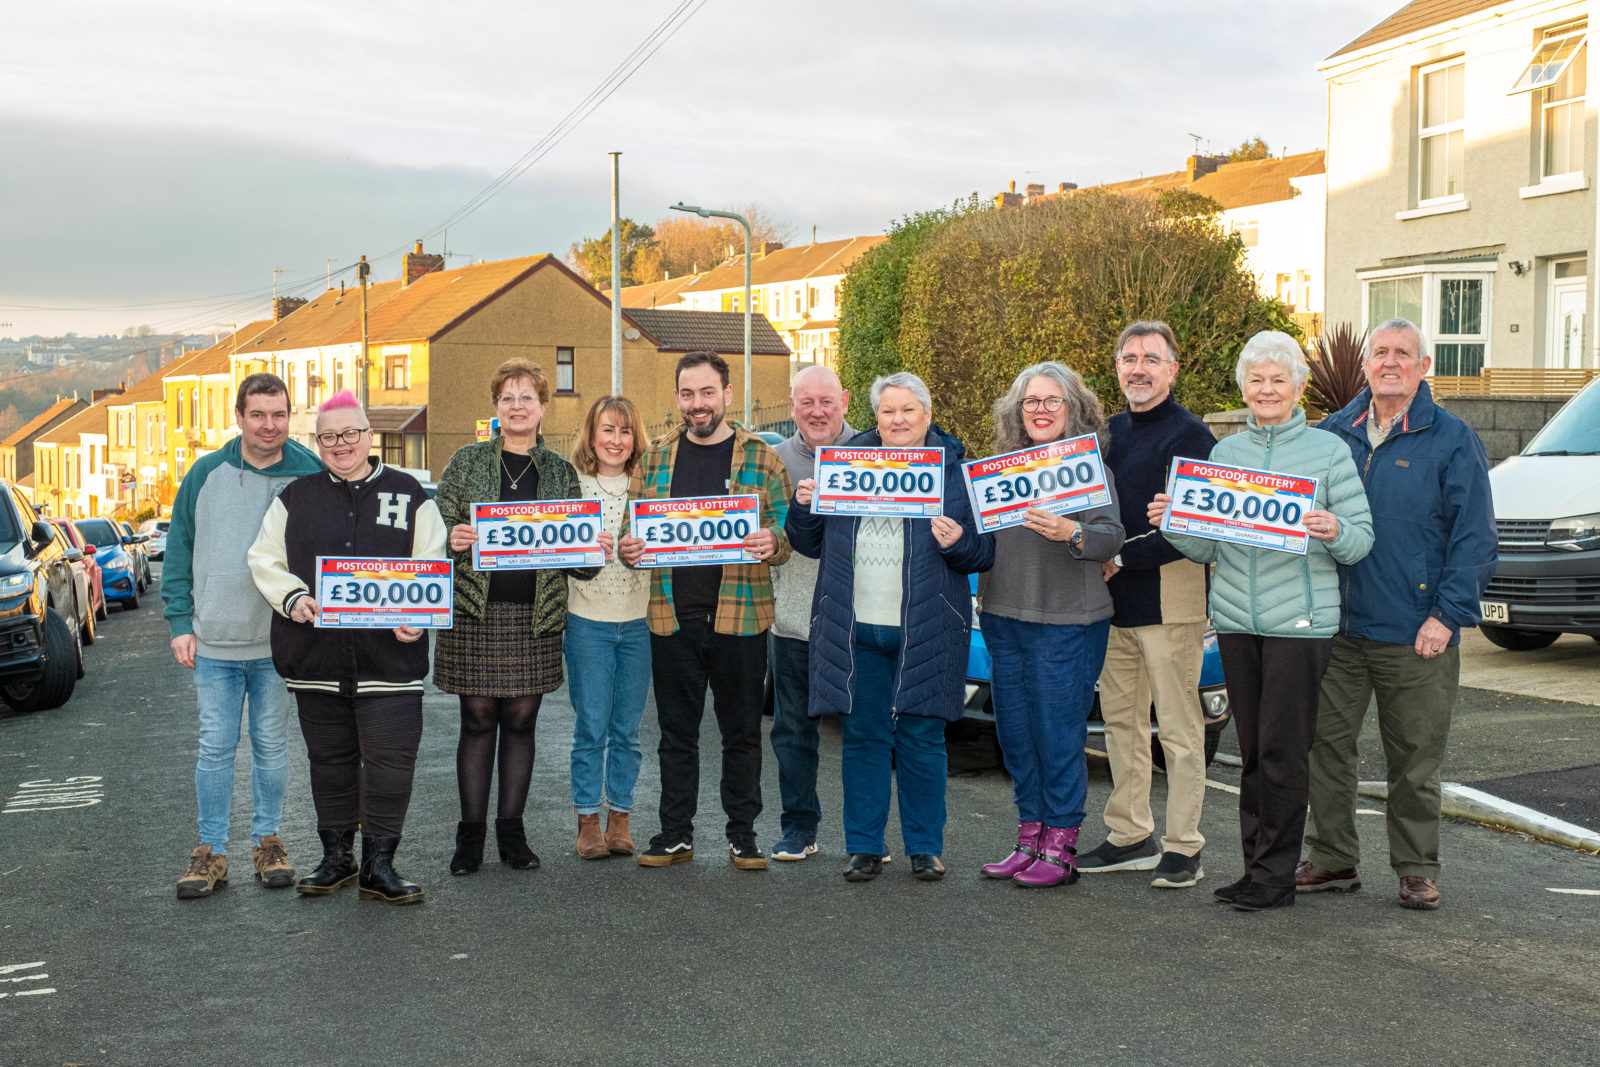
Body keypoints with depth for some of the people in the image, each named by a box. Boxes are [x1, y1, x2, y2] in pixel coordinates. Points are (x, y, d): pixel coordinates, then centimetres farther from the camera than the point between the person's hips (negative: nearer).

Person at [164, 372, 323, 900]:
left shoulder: (310, 476, -3)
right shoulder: (207, 474, 1)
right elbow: (179, 552, 6)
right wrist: (181, 623, 0)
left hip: (279, 642, -1)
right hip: (214, 642, 1)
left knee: (272, 746, 10)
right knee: (215, 747, 5)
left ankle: (267, 841, 23)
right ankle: (211, 850, 14)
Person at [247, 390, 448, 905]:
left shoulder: (408, 495, 6)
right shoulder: (296, 497, 11)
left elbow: (433, 568, 4)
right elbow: (265, 559, 11)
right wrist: (292, 597, -7)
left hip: (390, 655, -2)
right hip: (316, 656, 2)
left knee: (390, 759, -4)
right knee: (330, 760, 12)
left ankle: (378, 866, 5)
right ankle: (336, 857, 25)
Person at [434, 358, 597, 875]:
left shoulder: (561, 471, 9)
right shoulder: (467, 461, 4)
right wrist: (453, 540, -20)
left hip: (536, 617, 2)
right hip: (475, 611, -2)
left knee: (521, 721, 7)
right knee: (478, 720, 2)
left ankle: (512, 831, 17)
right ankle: (471, 833, 12)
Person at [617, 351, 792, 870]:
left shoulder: (760, 456, 2)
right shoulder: (658, 456, 10)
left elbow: (788, 529, 2)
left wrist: (772, 542, -21)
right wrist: (629, 549, -9)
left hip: (740, 614, -2)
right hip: (672, 613, 2)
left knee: (741, 730, 6)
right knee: (676, 731, 10)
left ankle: (743, 835, 17)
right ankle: (676, 833, 20)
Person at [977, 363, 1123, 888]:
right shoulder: (1001, 462, 12)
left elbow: (1112, 536, -16)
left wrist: (1070, 533, -34)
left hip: (1066, 622, -6)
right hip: (1003, 617, 6)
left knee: (1059, 734, -3)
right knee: (1015, 733, 11)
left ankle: (1060, 848, 7)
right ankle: (1029, 839, 22)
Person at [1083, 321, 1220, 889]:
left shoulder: (1190, 436, -8)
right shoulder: (1110, 431, 14)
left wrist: (1122, 558, -14)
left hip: (1170, 601, -7)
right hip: (1113, 601, 8)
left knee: (1179, 728, -2)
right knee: (1121, 720, 12)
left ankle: (1183, 847, 5)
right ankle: (1130, 836, 22)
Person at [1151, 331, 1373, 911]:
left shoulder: (1328, 450, 1)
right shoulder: (1224, 452, 13)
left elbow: (1363, 537, 0)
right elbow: (1208, 547, 13)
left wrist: (1334, 531, -21)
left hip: (1299, 621, -4)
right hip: (1235, 620, 4)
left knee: (1283, 749, -4)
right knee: (1252, 748, 10)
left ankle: (1276, 874, 4)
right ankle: (1255, 864, 18)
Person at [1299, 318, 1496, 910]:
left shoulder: (1453, 441, -2)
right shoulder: (1333, 433, 10)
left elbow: (1474, 537, -4)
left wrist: (1448, 614, -11)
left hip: (1415, 636, -4)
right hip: (1335, 625, 4)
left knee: (1414, 758, 5)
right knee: (1326, 744, 7)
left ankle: (1417, 870, 18)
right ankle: (1332, 859, 20)